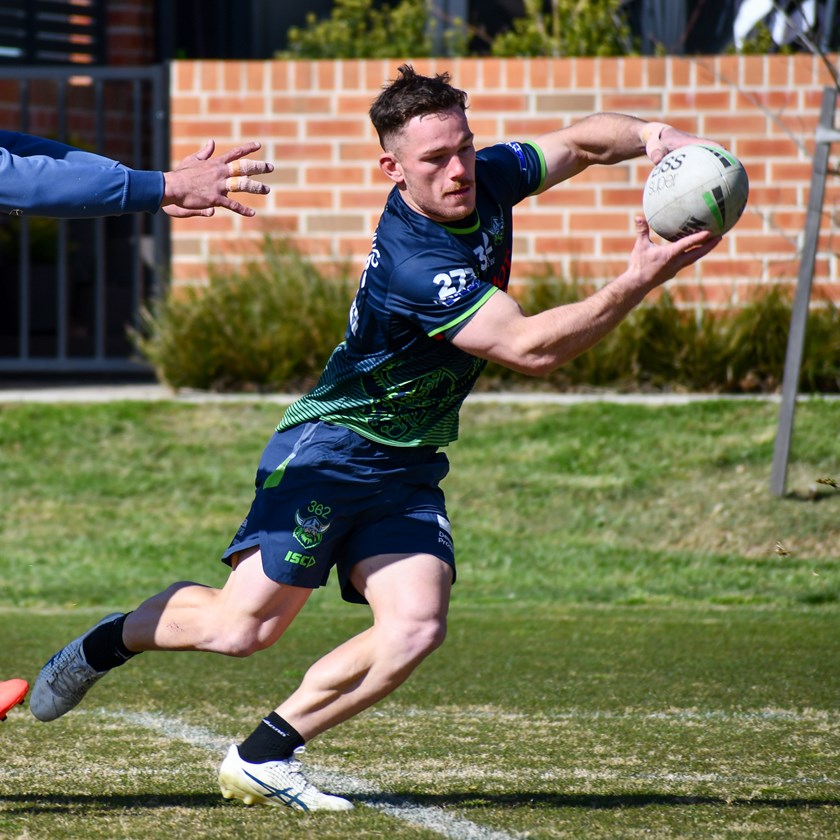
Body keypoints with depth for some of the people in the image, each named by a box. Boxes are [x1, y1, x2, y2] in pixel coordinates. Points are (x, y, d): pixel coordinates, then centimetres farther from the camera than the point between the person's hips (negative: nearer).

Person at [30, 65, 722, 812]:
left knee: (415, 626, -14)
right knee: (244, 627, -9)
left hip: (407, 472, 7)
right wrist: (638, 283, -36)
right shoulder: (411, 265, -29)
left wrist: (648, 135, -9)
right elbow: (530, 348, -31)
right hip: (329, 450, -7)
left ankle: (263, 758, -3)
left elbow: (581, 142, 12)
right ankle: (108, 643, 22)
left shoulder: (487, 179, -4)